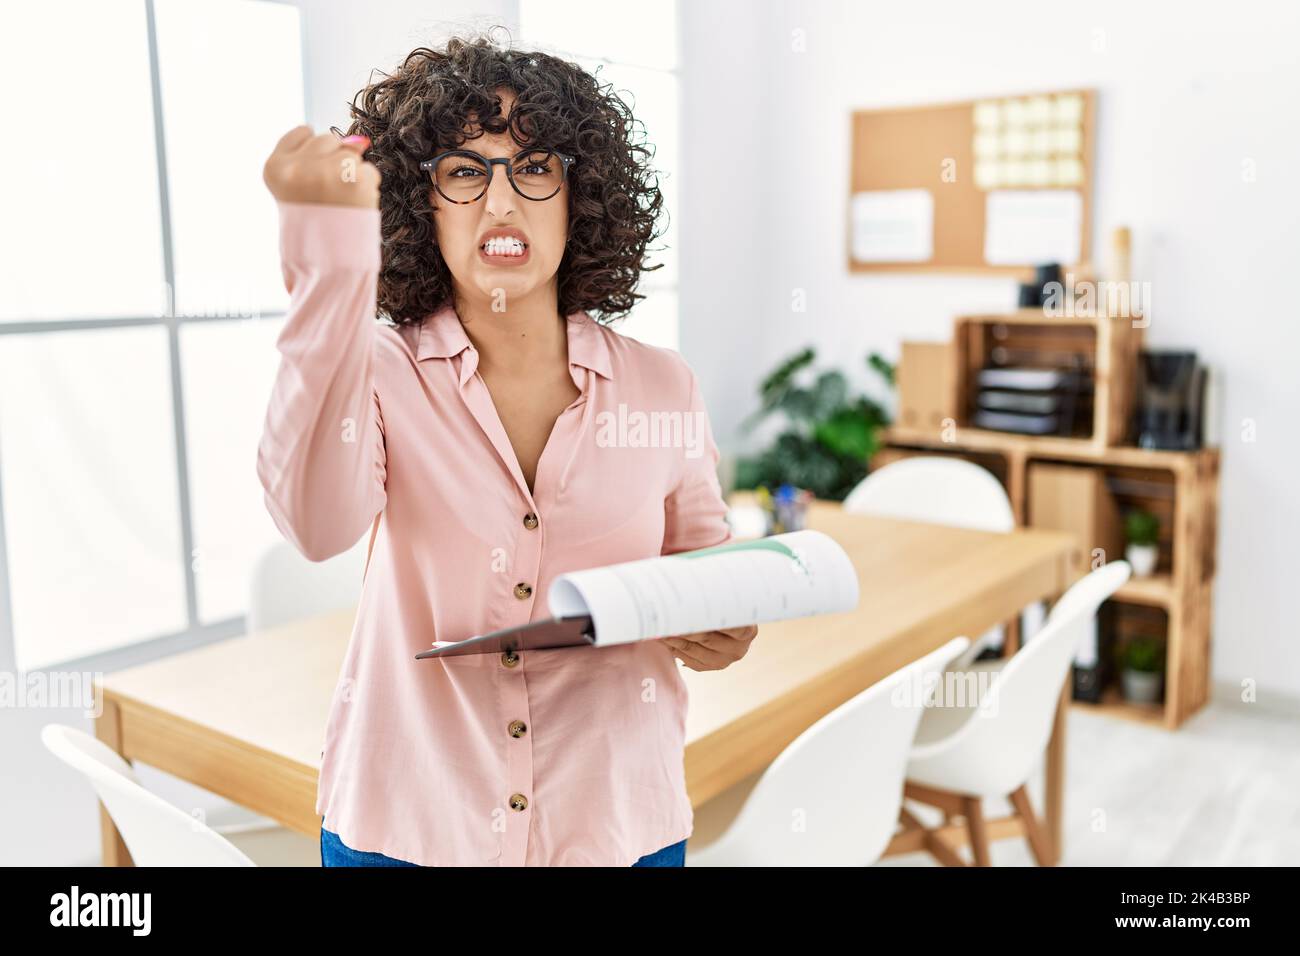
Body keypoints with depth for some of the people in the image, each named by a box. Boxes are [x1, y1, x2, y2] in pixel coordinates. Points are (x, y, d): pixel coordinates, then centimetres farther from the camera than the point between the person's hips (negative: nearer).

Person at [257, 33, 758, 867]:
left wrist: (723, 632, -11)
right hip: (408, 825, -1)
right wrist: (329, 247, -35)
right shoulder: (381, 373, -9)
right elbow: (318, 522, -30)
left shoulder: (664, 388, -4)